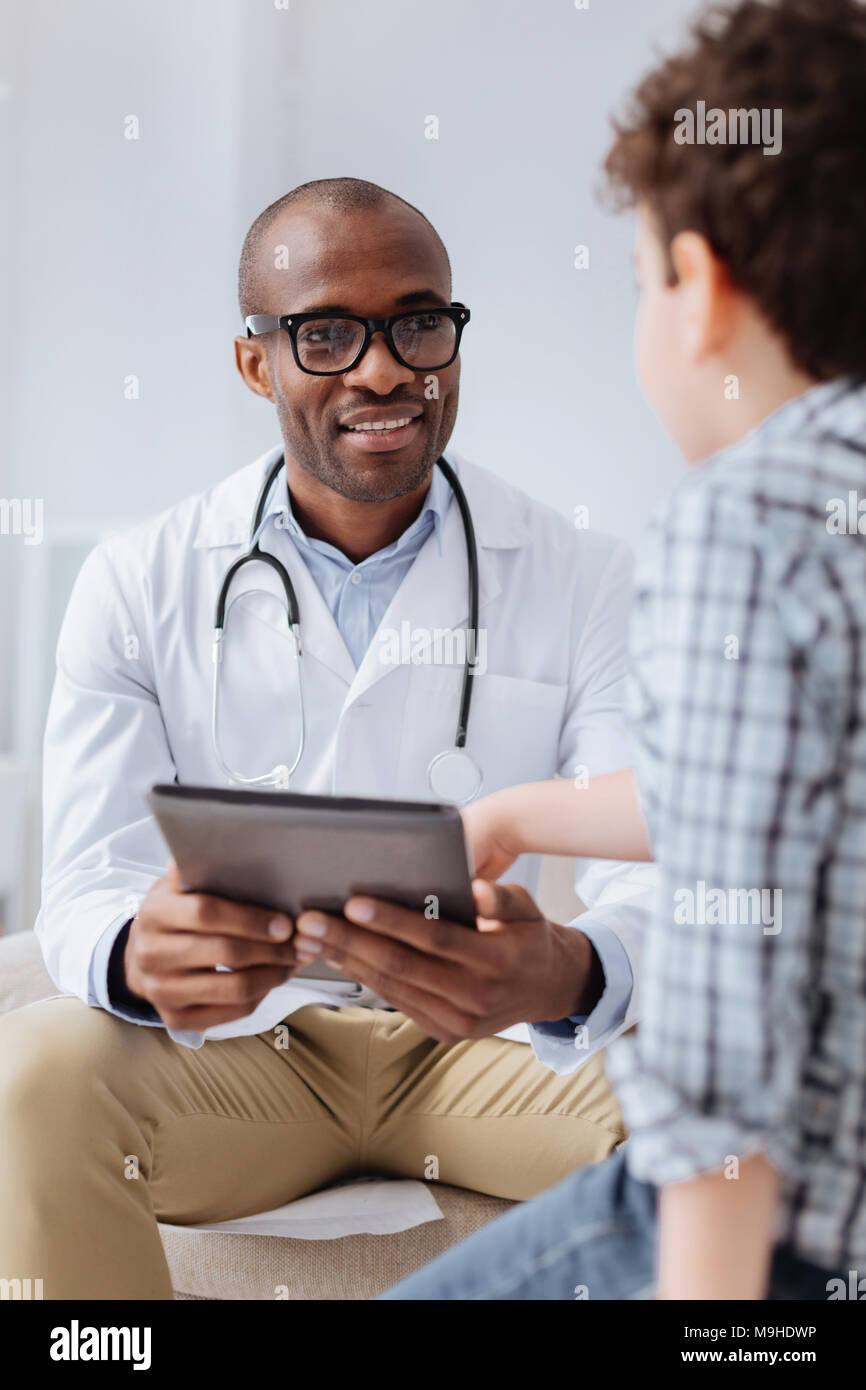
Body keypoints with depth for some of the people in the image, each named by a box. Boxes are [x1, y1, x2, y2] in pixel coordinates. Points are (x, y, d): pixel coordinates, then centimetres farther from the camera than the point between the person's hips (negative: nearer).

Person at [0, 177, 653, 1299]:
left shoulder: (587, 583, -1)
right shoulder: (136, 586, 1)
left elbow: (649, 883, -12)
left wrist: (565, 975, -39)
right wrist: (140, 956, -35)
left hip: (484, 1043, 0)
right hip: (234, 1047, 0)